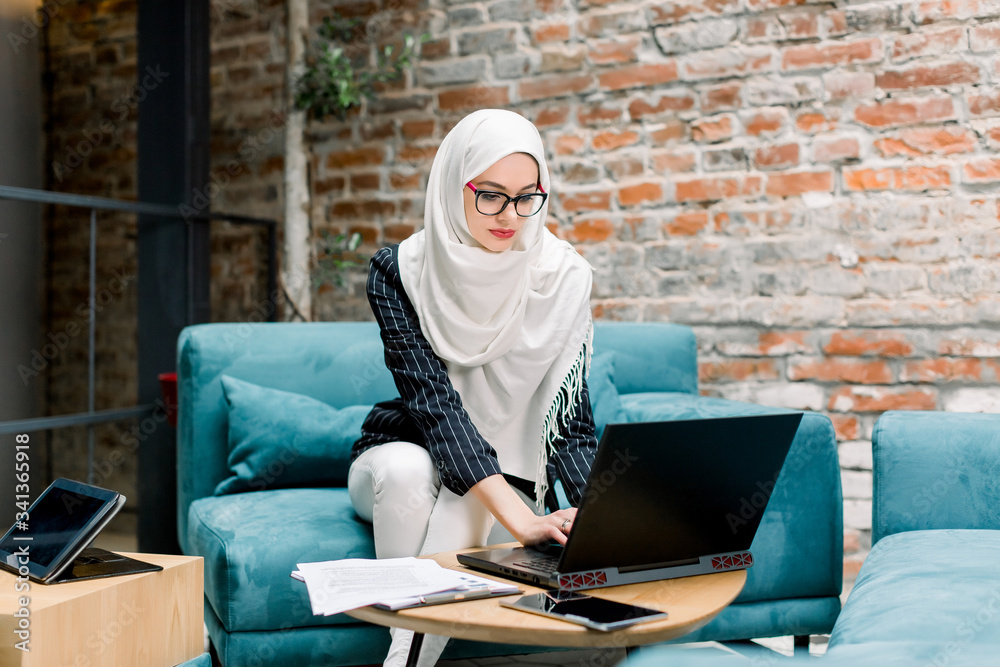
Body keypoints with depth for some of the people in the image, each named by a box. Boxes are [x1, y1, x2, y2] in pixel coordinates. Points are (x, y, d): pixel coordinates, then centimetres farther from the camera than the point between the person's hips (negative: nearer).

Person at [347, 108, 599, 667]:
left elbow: (570, 415, -13)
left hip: (507, 470, 0)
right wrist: (521, 518, -41)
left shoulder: (563, 277, -13)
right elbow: (432, 399, -28)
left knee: (464, 503, -34)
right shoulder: (398, 272, -17)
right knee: (409, 468, -35)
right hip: (403, 457, 0)